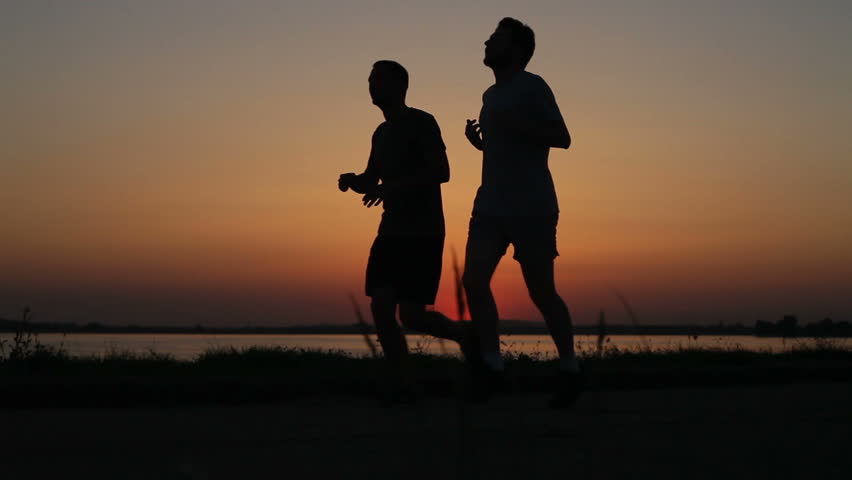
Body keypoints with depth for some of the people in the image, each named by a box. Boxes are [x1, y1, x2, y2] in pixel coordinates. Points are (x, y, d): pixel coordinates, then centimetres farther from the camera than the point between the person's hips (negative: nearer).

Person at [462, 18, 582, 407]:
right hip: (490, 206, 7)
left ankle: (570, 371, 12)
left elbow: (561, 138, -12)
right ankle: (491, 365, -1)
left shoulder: (532, 87, -4)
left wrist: (514, 125, -20)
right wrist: (479, 139, 11)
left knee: (541, 291, -2)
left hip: (532, 207, -7)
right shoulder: (491, 95, 19)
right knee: (473, 280, -8)